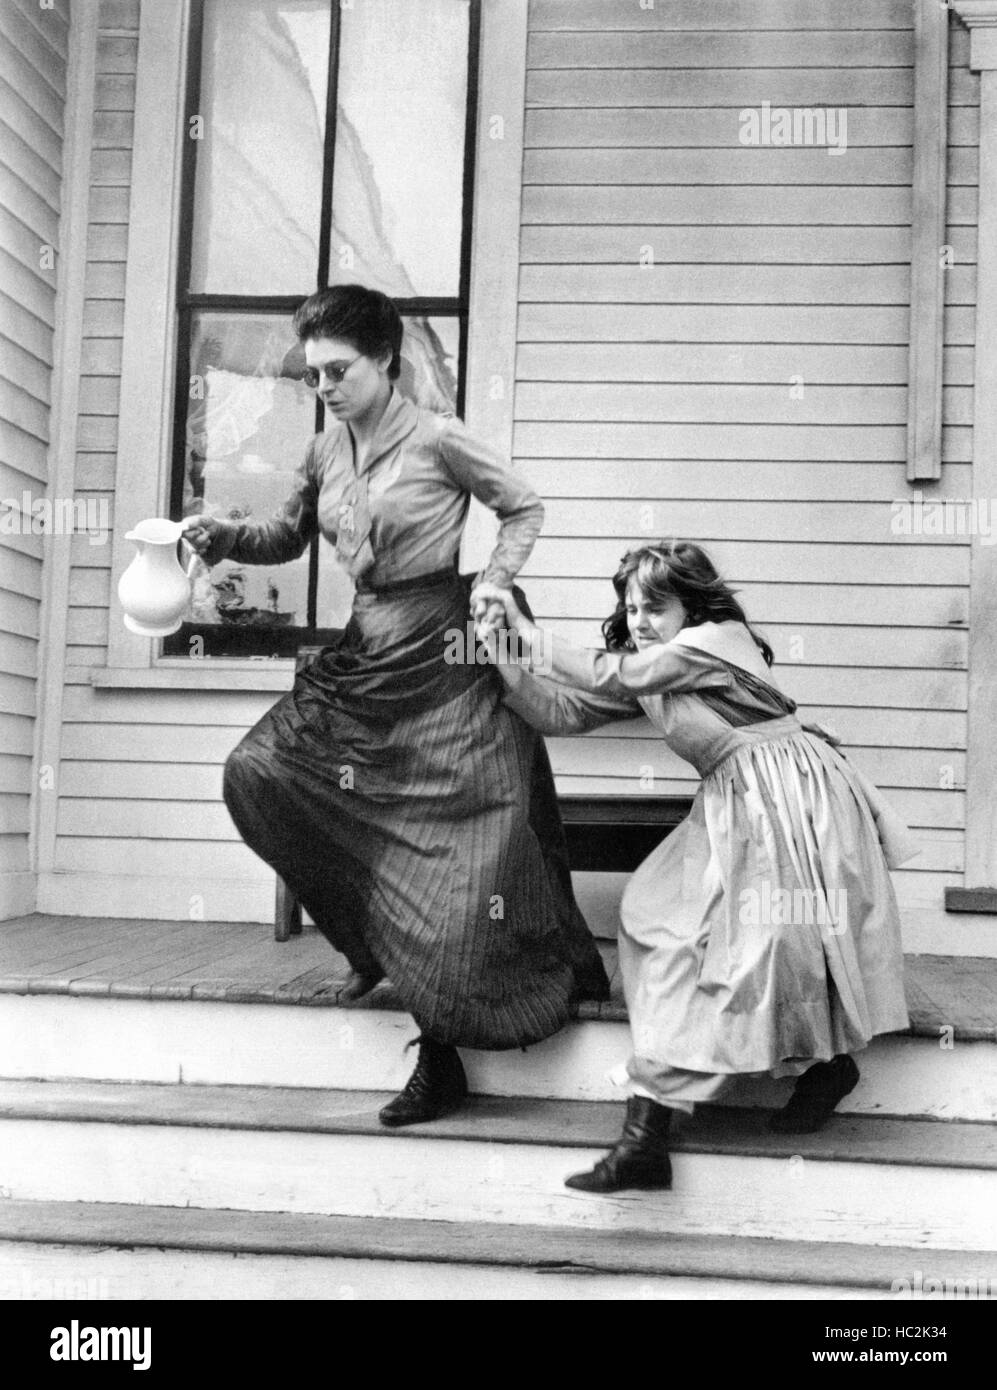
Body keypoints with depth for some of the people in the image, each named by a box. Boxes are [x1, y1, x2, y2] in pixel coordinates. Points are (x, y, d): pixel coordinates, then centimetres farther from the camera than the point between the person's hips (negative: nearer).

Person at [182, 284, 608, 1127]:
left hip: (444, 656, -6)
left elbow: (525, 509, 1)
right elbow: (289, 537, 20)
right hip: (366, 655, 7)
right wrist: (226, 538, 2)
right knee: (259, 775, -5)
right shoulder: (325, 456, 8)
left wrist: (491, 586, -11)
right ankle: (377, 939, 10)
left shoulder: (437, 440, -9)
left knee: (457, 859, -6)